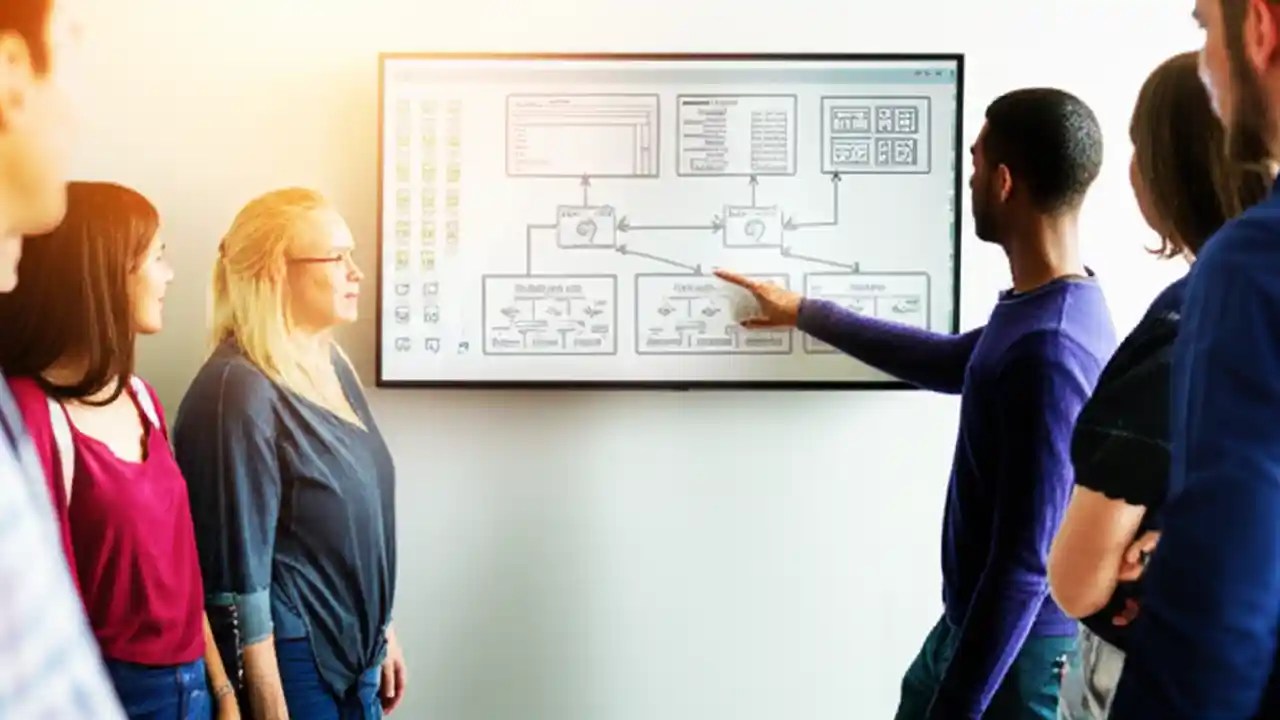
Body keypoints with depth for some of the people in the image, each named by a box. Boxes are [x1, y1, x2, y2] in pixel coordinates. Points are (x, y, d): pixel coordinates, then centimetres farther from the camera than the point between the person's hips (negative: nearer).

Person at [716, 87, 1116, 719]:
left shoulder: (1048, 349, -29)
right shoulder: (1034, 311, 2)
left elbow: (1025, 565, -27)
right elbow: (953, 364, 23)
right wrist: (806, 313, 29)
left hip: (1015, 655, -9)